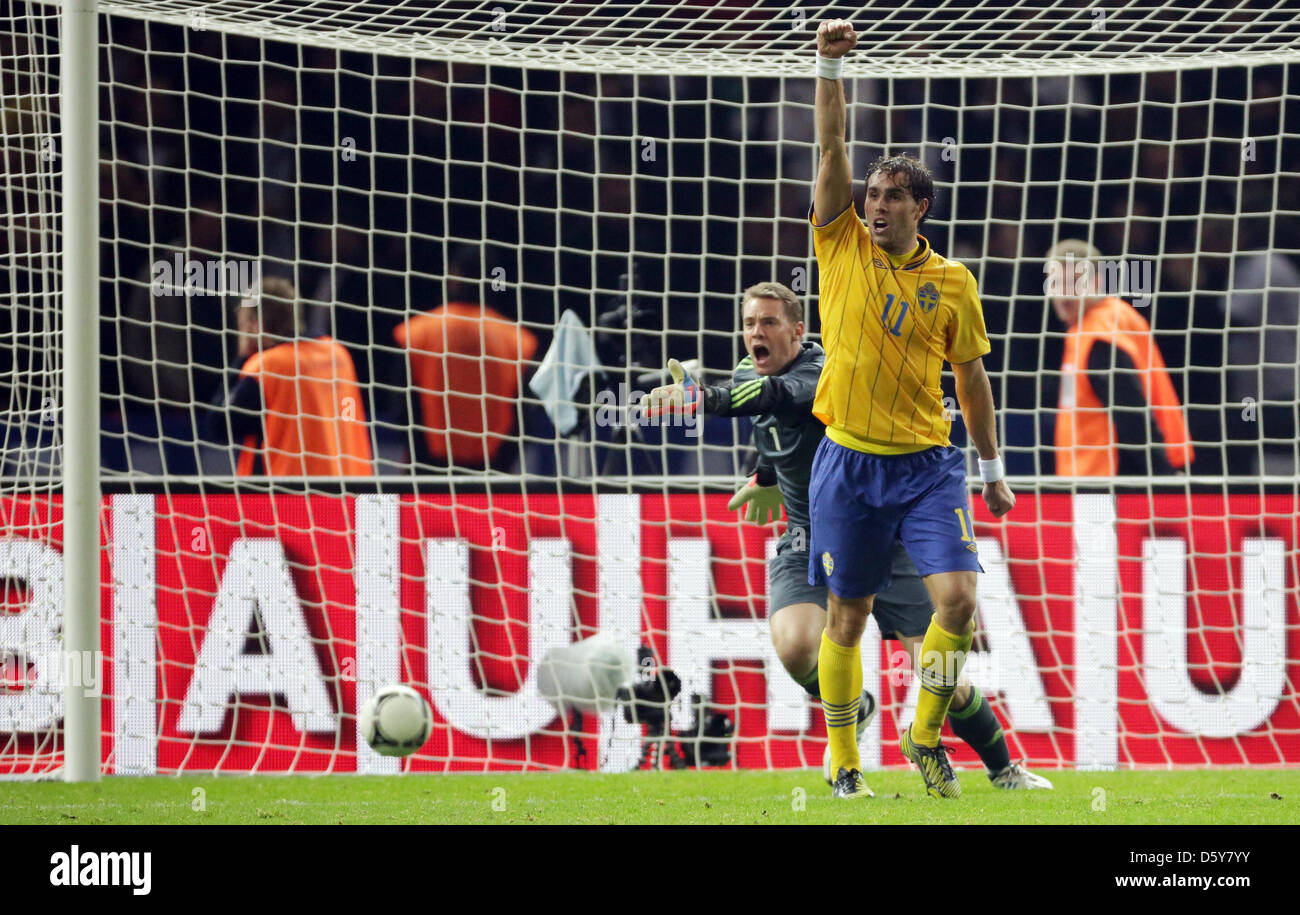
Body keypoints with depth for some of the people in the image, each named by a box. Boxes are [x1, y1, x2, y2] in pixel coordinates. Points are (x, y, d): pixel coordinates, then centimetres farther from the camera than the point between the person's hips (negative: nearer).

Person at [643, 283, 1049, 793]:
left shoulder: (822, 373, -25)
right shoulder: (748, 373, -1)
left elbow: (778, 396, -48)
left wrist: (706, 399, -63)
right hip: (806, 540, 5)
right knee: (794, 645, -27)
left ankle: (1003, 770, 17)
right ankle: (851, 711, 6)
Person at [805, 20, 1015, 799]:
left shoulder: (952, 282, 4)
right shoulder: (843, 250, 2)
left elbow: (971, 376, 13)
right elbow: (832, 149, -6)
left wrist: (993, 467, 13)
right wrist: (832, 66, -15)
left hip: (927, 464, 0)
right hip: (848, 464, 0)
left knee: (958, 597, -14)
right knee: (846, 617, 4)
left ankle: (926, 736, 5)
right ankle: (845, 763, 14)